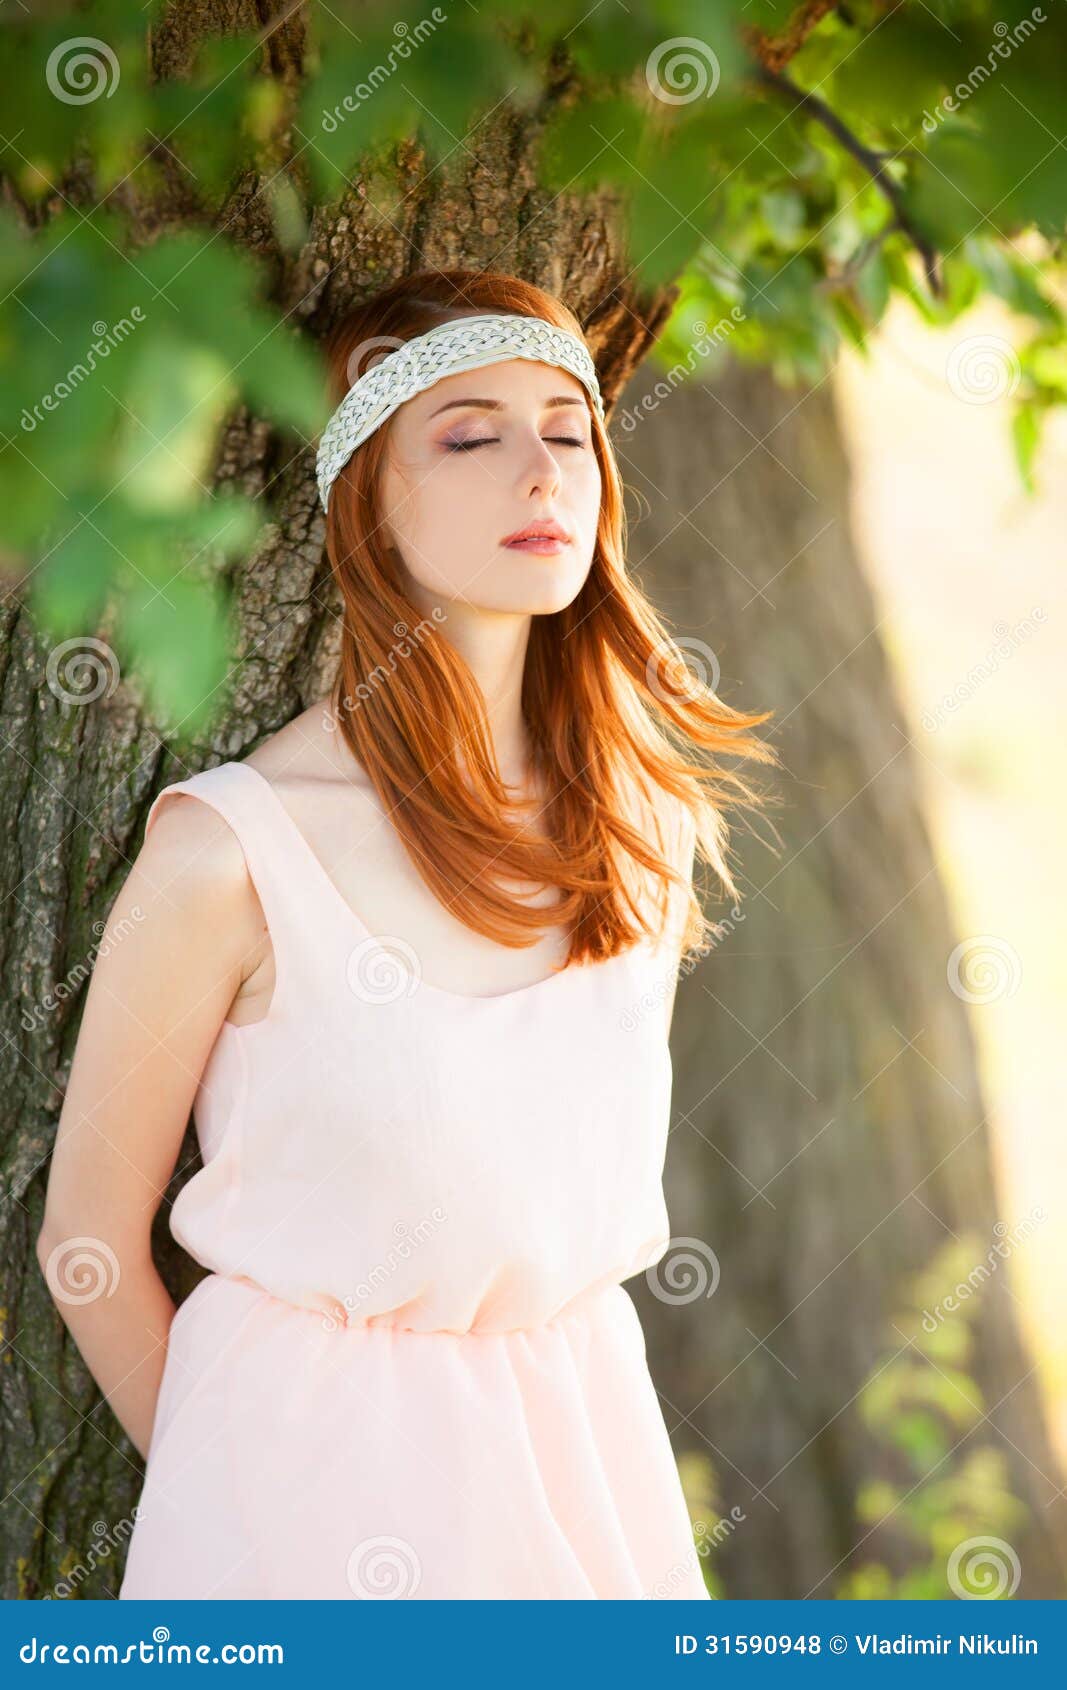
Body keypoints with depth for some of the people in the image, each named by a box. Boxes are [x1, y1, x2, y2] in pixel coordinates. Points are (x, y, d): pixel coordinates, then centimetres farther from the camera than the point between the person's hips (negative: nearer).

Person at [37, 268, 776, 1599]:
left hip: (586, 1436, 5)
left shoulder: (649, 810, -2)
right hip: (308, 1448, -4)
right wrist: (232, 1479, 5)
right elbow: (88, 1238, -6)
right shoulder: (228, 852, -16)